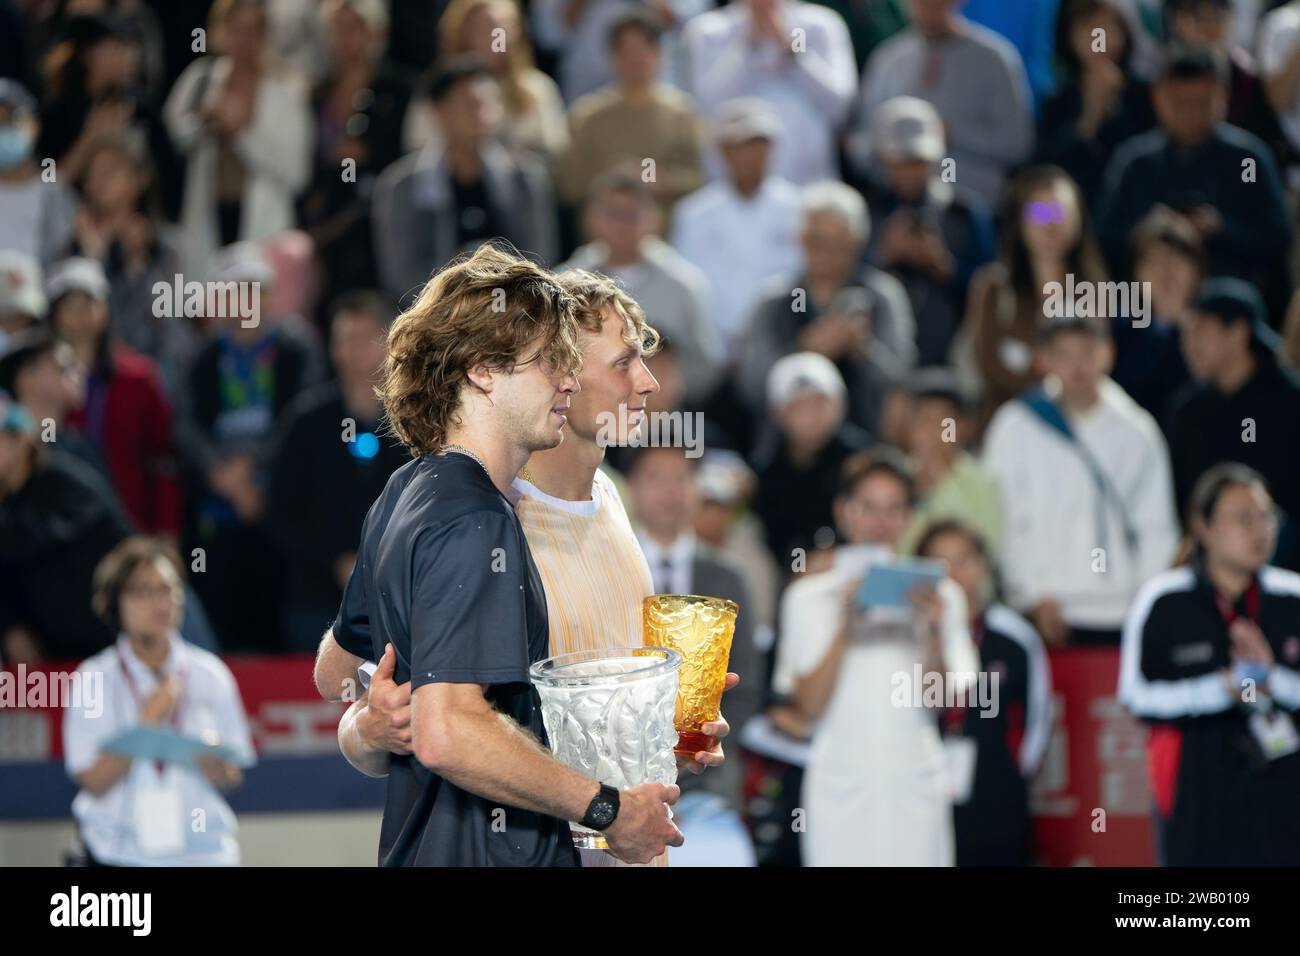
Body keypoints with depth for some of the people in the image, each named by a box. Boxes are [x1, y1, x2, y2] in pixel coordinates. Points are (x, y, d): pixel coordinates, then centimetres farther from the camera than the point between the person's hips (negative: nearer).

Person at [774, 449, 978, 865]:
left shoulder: (938, 594, 8)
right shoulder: (808, 597, 6)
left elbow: (943, 697, -1)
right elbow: (810, 704, -2)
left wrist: (933, 631, -16)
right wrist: (845, 629, -11)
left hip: (917, 786, 1)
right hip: (841, 780, -1)